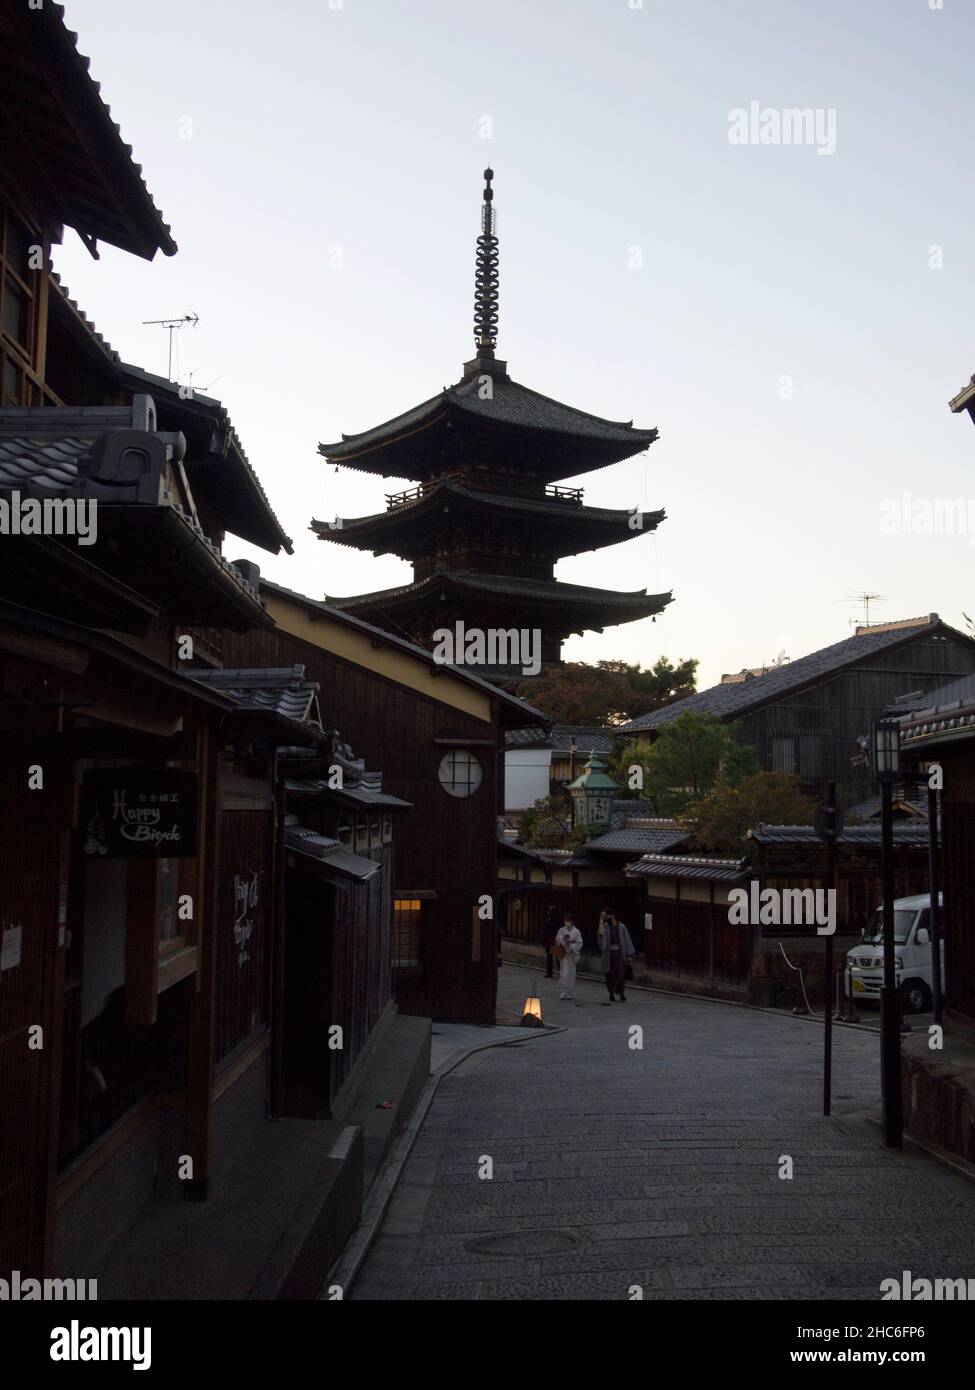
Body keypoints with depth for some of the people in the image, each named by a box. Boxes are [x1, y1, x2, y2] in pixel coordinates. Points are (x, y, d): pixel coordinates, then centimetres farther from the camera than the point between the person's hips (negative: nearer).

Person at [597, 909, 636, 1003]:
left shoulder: (621, 927, -1)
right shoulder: (605, 926, 1)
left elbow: (627, 940, 2)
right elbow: (600, 933, -20)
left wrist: (629, 955, 0)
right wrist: (601, 920, -21)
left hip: (619, 953, -2)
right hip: (609, 953, 2)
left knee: (620, 975, -4)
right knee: (609, 976, 4)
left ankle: (622, 995, 3)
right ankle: (611, 995, 16)